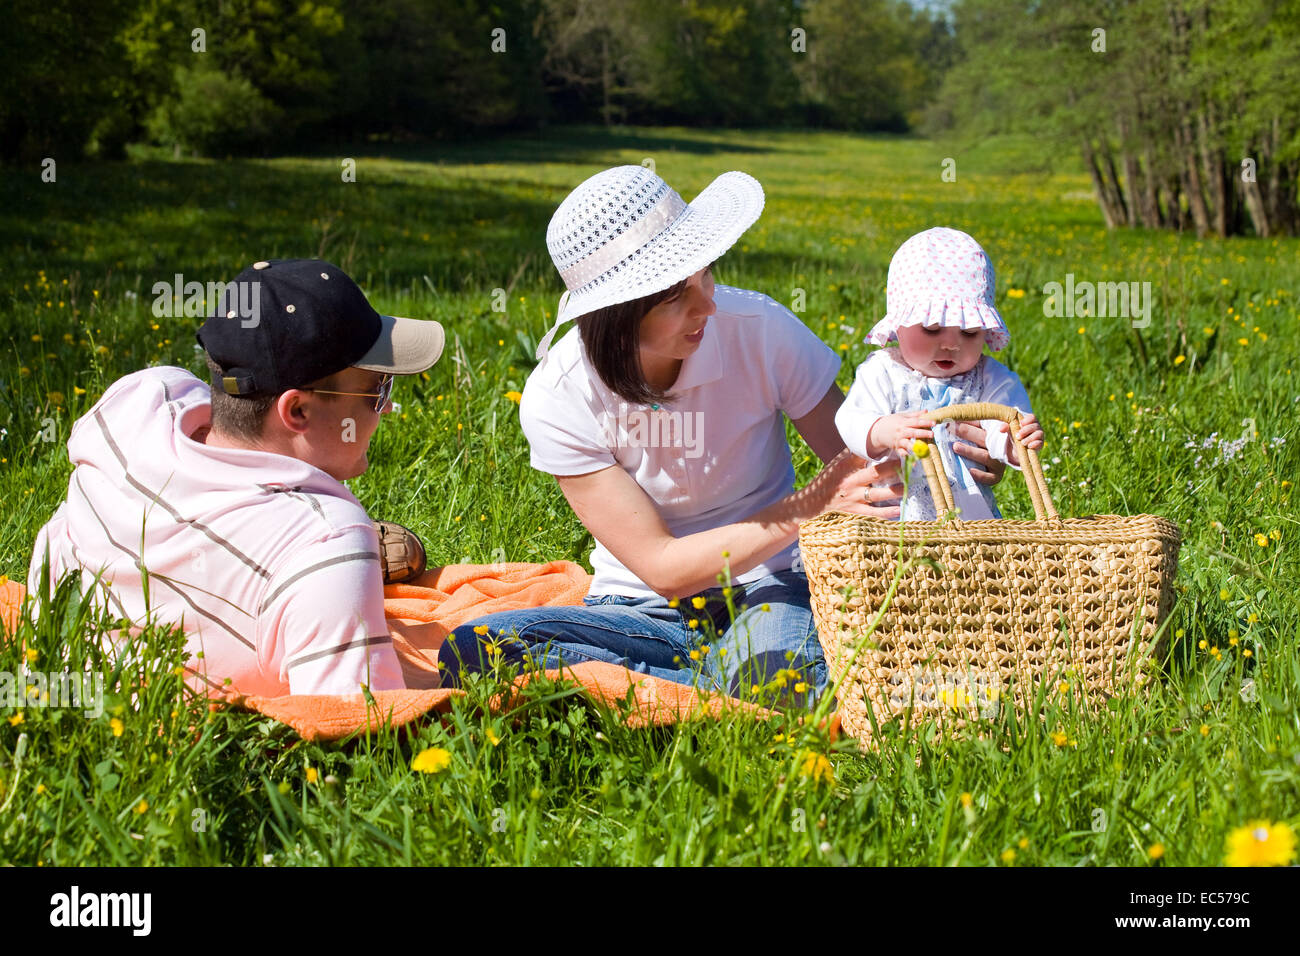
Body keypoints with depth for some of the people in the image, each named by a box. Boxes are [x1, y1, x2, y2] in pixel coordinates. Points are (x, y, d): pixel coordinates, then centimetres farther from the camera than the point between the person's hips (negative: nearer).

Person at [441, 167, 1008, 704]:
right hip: (643, 610, 2)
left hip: (766, 592, -2)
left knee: (778, 677, -41)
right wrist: (809, 508, -28)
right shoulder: (557, 399, -16)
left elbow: (858, 468, -3)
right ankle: (722, 681, -20)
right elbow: (663, 567, -18)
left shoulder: (761, 328, -14)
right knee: (468, 651, -29)